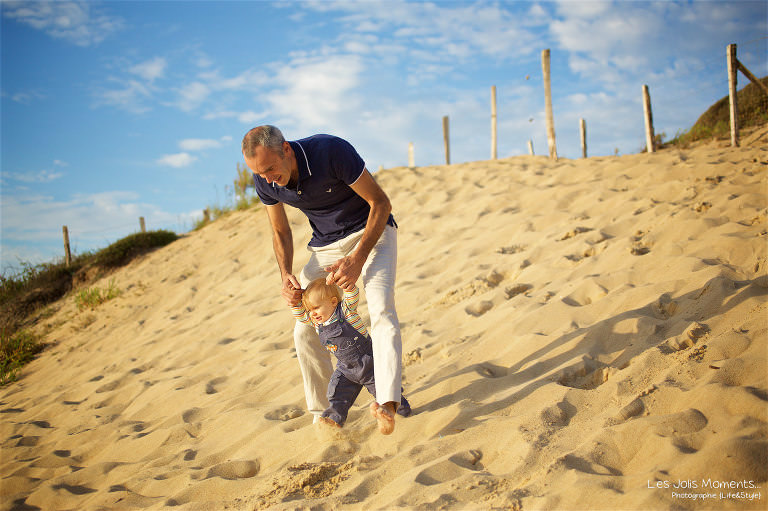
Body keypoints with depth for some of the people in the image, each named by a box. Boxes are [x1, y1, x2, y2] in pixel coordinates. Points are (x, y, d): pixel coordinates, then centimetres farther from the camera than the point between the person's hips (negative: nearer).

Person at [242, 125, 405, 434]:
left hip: (371, 230, -5)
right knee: (305, 330, -2)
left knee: (381, 307, -28)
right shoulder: (264, 181, -14)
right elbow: (281, 232, 4)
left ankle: (387, 403, -39)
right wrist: (287, 276, -14)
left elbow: (381, 203, -21)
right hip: (325, 244, 5)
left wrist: (358, 259, -29)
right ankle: (322, 412, 11)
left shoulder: (332, 151, -30)